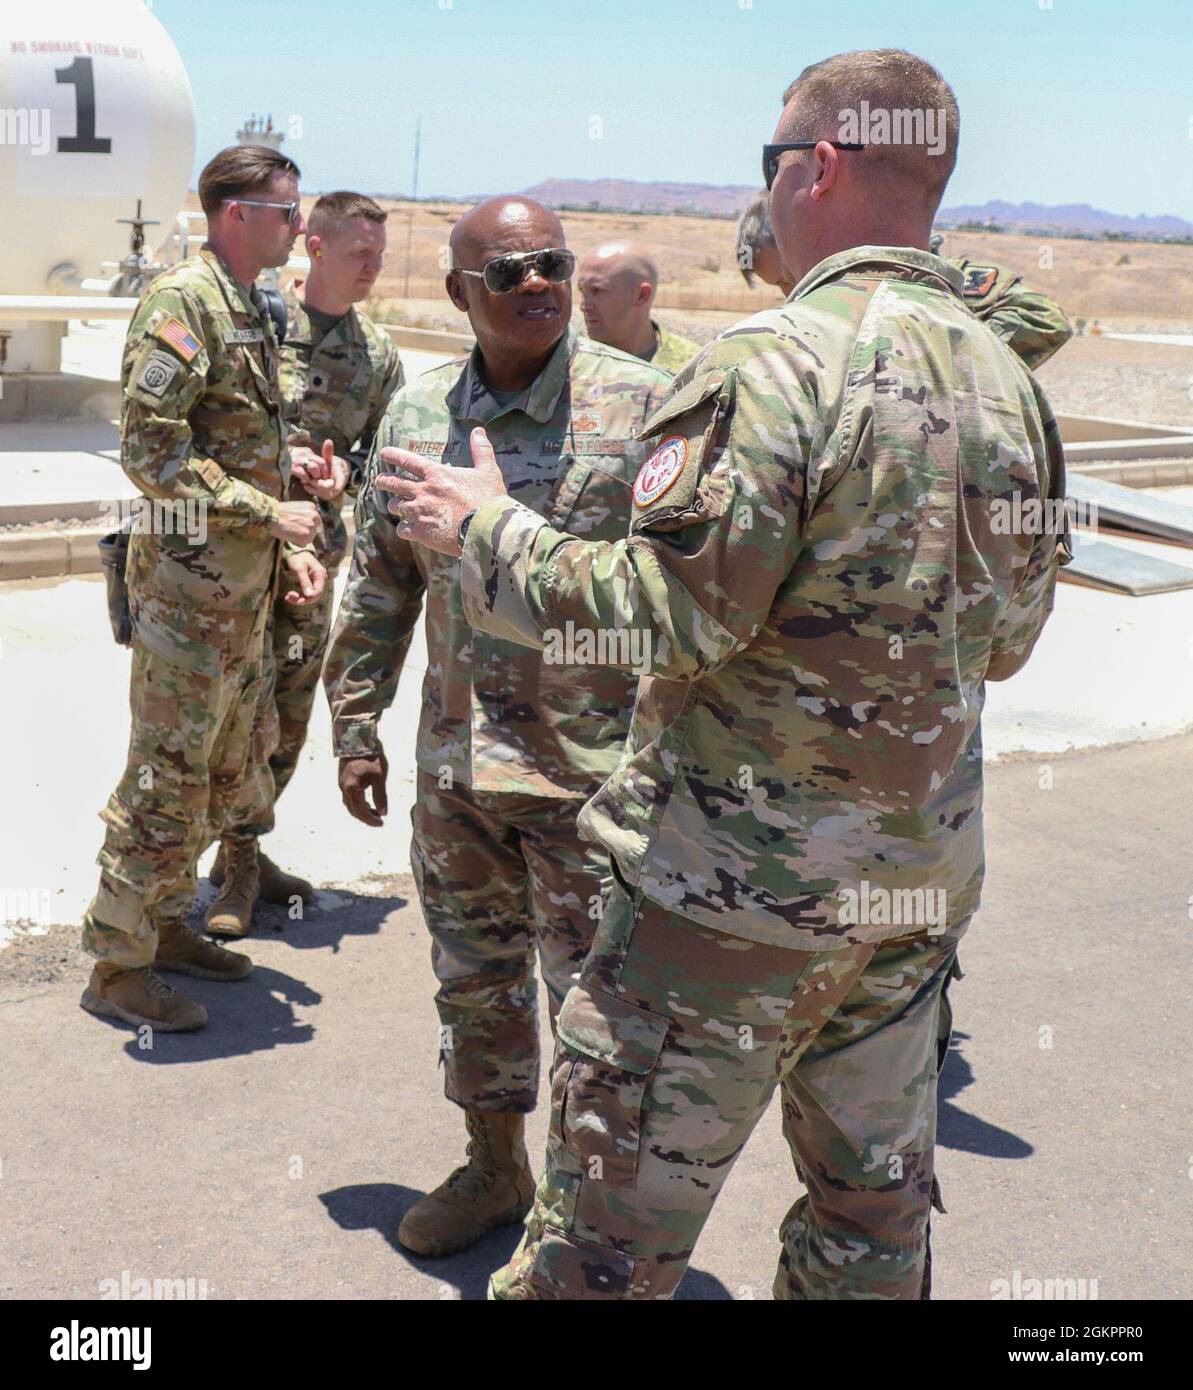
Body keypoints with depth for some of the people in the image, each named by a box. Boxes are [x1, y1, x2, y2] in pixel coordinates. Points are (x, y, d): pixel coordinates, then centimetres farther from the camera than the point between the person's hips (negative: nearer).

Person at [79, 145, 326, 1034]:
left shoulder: (253, 310, 15)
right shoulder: (182, 303, -14)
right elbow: (150, 447, -22)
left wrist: (292, 546, 12)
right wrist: (269, 515, -19)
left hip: (245, 584, 9)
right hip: (189, 582, -9)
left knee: (221, 772, 17)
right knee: (169, 778, -3)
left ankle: (165, 924, 31)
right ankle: (119, 967, 9)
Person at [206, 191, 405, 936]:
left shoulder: (378, 353, 10)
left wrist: (347, 469, -7)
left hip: (315, 548, 5)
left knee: (292, 710, 10)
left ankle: (243, 850, 26)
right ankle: (242, 860, 8)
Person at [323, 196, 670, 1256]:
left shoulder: (640, 403, -8)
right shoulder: (417, 415, 7)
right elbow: (380, 584, 14)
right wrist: (358, 728, 13)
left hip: (596, 769, -5)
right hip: (455, 765, 5)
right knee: (475, 977, 19)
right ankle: (495, 1167, 39)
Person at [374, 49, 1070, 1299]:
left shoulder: (777, 361, -18)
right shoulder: (1009, 383, 6)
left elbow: (662, 616, -21)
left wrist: (484, 529, -8)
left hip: (747, 875, -7)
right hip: (924, 872, 8)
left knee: (609, 1234, 6)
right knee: (872, 1202, 21)